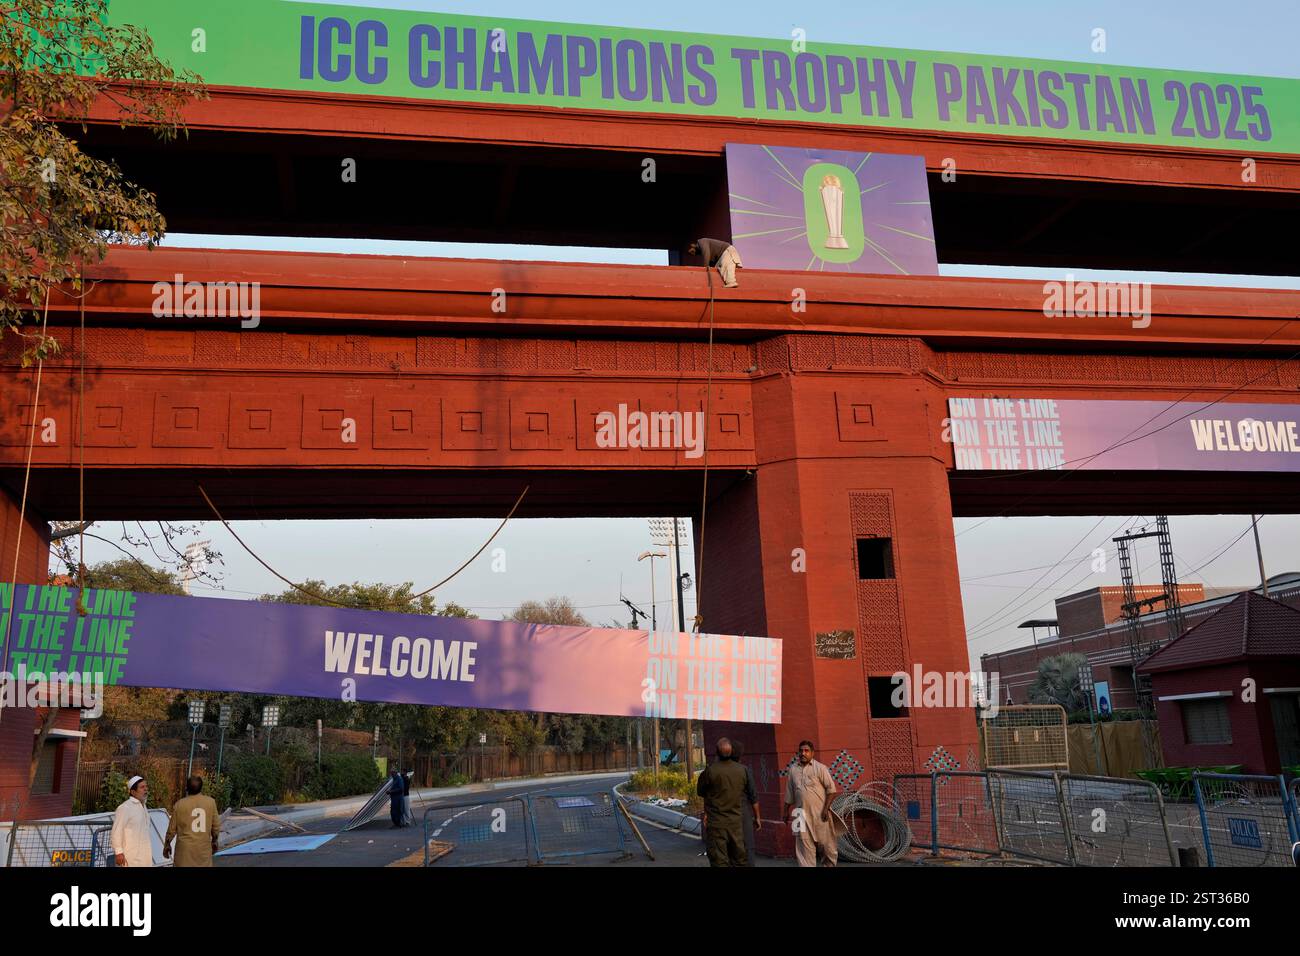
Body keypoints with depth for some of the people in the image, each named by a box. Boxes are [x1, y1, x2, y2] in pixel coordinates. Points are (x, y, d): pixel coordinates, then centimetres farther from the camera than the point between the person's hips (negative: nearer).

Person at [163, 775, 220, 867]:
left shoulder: (180, 804, -9)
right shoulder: (210, 802, -5)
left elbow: (172, 828, -1)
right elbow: (216, 825, 2)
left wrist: (167, 844, 15)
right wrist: (214, 841, 18)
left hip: (185, 847, -1)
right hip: (204, 847, 1)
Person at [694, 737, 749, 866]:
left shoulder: (710, 770, -17)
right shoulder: (741, 770, -4)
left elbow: (700, 791, -3)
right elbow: (743, 792, 7)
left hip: (716, 823, -4)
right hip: (736, 822, 4)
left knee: (719, 860, 2)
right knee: (739, 859, 14)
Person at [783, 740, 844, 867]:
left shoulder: (820, 768, -3)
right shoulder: (793, 770, 9)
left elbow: (831, 789, -6)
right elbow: (789, 793, 16)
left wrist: (826, 808, -13)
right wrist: (786, 812, 17)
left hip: (819, 813, -3)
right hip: (802, 815, 3)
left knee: (826, 843, 4)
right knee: (804, 846, 1)